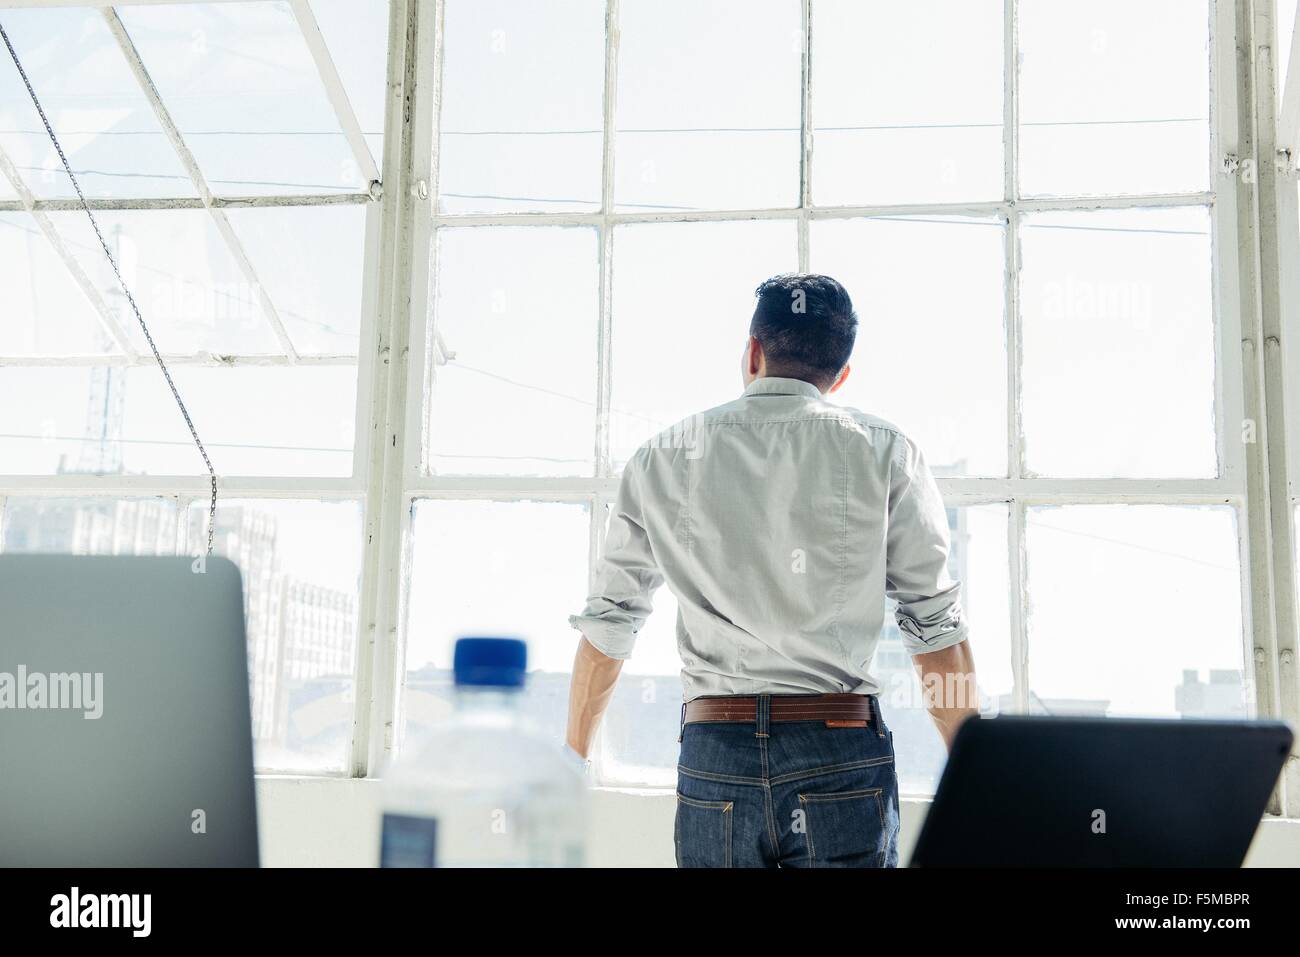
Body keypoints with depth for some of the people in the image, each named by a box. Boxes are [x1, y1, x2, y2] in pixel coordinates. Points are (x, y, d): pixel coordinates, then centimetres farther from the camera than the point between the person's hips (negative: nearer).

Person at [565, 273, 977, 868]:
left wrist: (573, 758, 22)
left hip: (713, 752, 2)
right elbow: (936, 627, 0)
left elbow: (606, 625, 11)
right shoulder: (884, 455, 3)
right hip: (842, 751, -1)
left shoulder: (663, 457, 7)